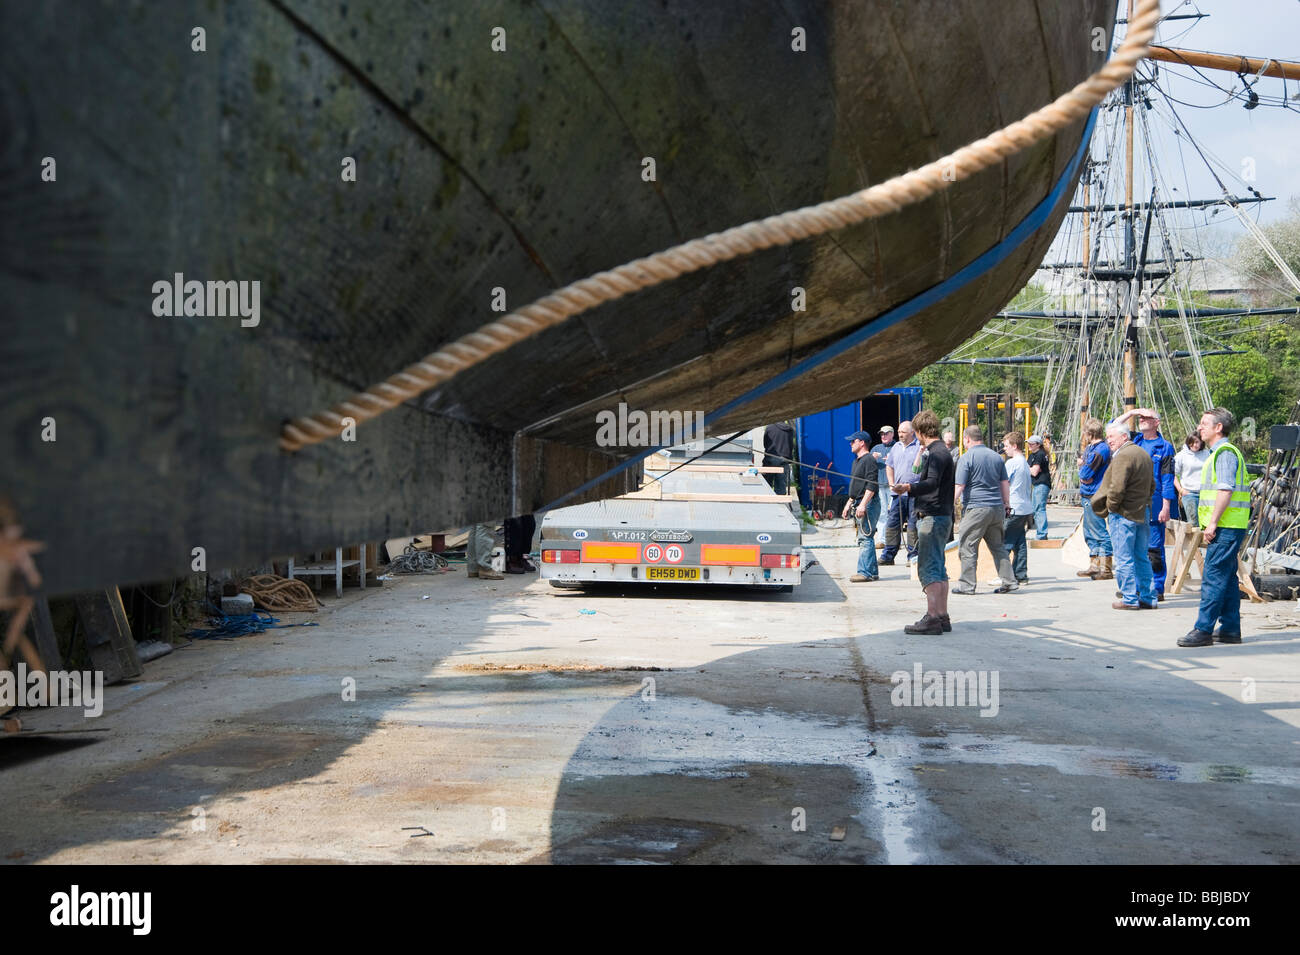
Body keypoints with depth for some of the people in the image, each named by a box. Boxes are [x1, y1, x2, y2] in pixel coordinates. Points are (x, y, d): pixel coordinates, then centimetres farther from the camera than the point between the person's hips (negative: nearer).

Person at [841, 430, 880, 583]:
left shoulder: (869, 460, -11)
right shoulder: (857, 461, 21)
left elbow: (872, 485, -20)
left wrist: (863, 504, -25)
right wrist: (849, 504, 25)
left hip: (868, 503, -11)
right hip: (859, 504, 11)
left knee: (865, 538, -12)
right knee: (865, 539, 11)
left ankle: (865, 572, -14)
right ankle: (872, 572, 16)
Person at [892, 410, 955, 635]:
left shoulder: (937, 453, -13)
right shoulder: (940, 451, 19)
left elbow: (932, 483, -28)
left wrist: (908, 487, -40)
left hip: (933, 517, -11)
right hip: (939, 516, 11)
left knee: (928, 568, -13)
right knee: (937, 568, 12)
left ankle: (932, 618, -17)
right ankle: (942, 617, 15)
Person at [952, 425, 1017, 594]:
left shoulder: (966, 458, -6)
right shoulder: (997, 456, 13)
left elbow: (959, 486, -11)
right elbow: (1005, 484, 16)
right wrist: (1007, 504, 24)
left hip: (976, 508, -6)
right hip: (997, 508, 7)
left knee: (968, 546, 1)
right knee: (998, 546, 14)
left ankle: (967, 585, 1)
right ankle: (1009, 581, 12)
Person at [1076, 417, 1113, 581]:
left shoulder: (1100, 450, -17)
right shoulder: (1090, 448, 14)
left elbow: (1086, 473, -17)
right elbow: (1082, 468, 18)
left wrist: (1082, 467, 2)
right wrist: (1084, 477, -2)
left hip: (1094, 496, -10)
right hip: (1087, 496, 10)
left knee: (1100, 533, -7)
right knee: (1090, 532, 16)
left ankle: (1106, 569, -5)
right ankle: (1095, 565, 24)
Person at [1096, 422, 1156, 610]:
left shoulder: (1123, 456, -17)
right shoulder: (1144, 454, 14)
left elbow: (1116, 488, -24)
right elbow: (1151, 484, 22)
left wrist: (1110, 507, -9)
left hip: (1123, 514, -9)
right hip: (1142, 513, 9)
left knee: (1124, 559, -2)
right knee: (1142, 557, 14)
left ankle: (1130, 599, 1)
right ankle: (1148, 598, 17)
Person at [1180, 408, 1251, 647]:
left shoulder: (1225, 453, -12)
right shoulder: (1219, 453, 20)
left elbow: (1225, 491, -21)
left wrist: (1212, 523, -22)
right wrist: (1211, 524, 23)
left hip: (1225, 528, -10)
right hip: (1227, 528, 10)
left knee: (1214, 578, -10)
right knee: (1227, 578, 12)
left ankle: (1204, 630, -10)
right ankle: (1230, 629, 17)